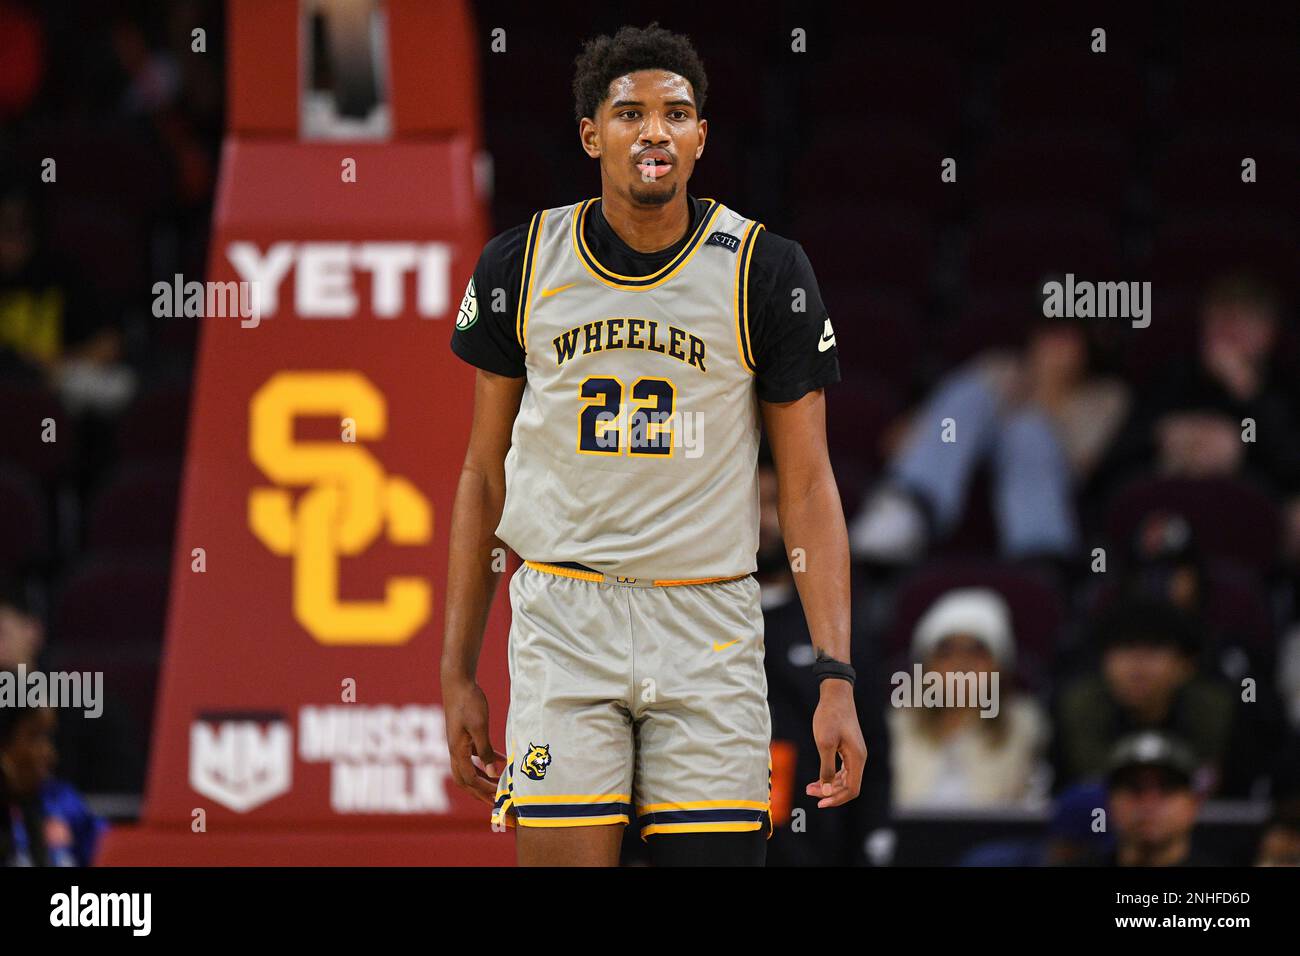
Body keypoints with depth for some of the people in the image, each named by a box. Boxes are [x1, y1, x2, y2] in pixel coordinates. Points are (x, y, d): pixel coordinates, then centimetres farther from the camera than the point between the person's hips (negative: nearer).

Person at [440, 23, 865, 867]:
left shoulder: (766, 273, -1)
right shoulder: (522, 266, 3)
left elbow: (808, 486, 0)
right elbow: (485, 474, 11)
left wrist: (837, 677, -8)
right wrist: (459, 673, 9)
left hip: (710, 627, 0)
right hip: (564, 618, 0)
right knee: (561, 856, -9)